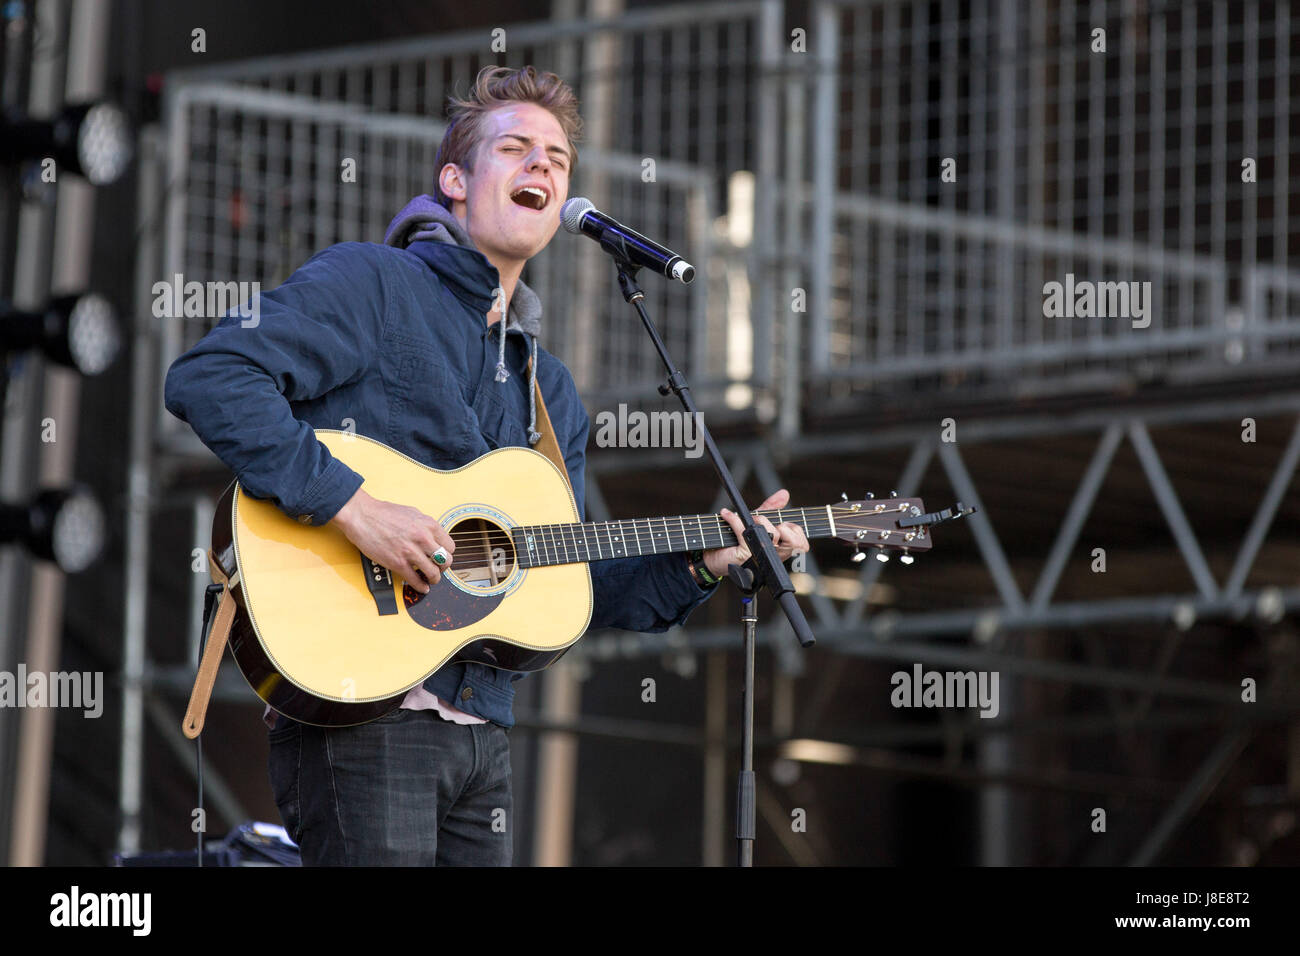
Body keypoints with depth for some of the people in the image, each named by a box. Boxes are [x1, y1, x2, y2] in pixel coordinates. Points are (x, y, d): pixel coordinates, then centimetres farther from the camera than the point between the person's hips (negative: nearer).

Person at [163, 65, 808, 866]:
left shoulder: (550, 392, 22)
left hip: (481, 732, 7)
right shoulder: (369, 284, -1)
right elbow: (206, 379, -16)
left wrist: (704, 564, 7)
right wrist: (350, 507, -22)